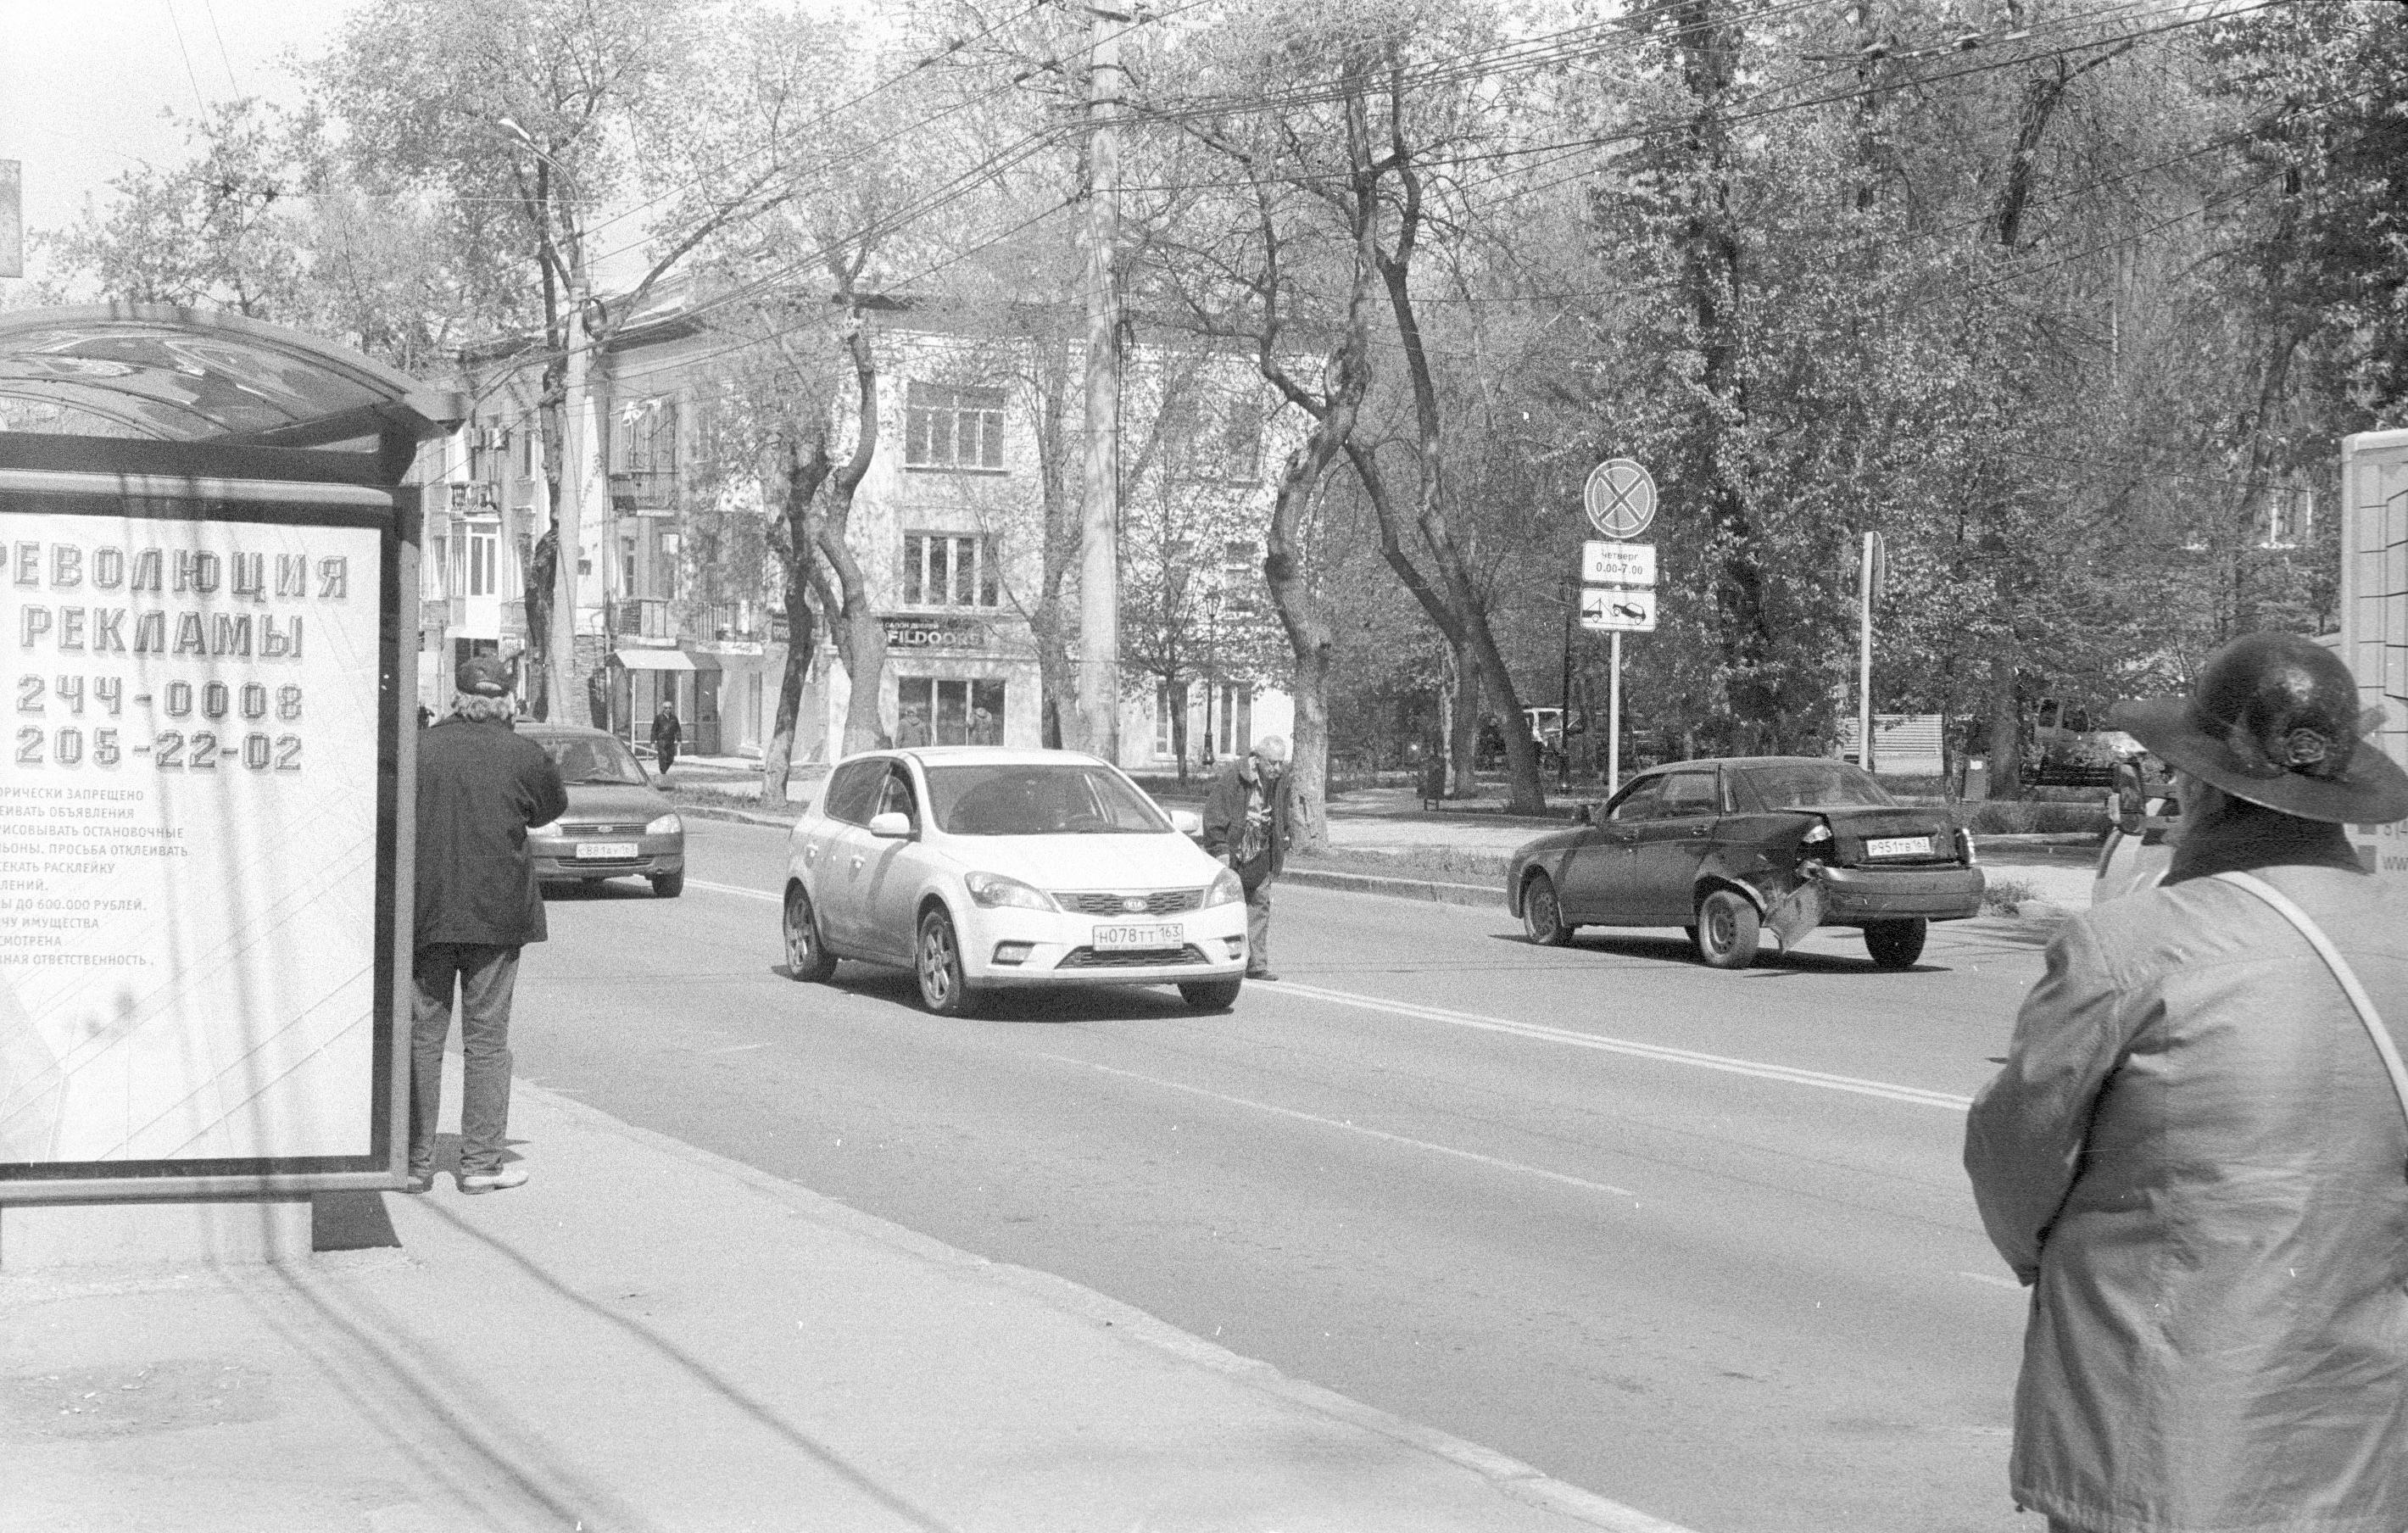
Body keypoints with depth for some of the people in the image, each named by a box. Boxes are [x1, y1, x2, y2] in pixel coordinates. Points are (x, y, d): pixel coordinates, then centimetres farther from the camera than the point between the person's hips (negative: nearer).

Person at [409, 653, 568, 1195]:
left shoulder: (420, 749, -2)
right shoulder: (523, 754, -5)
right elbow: (553, 806, 12)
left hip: (426, 912, 1)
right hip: (496, 915, -1)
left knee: (422, 1036, 8)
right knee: (487, 1038, 5)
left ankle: (417, 1161, 11)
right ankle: (481, 1163, 5)